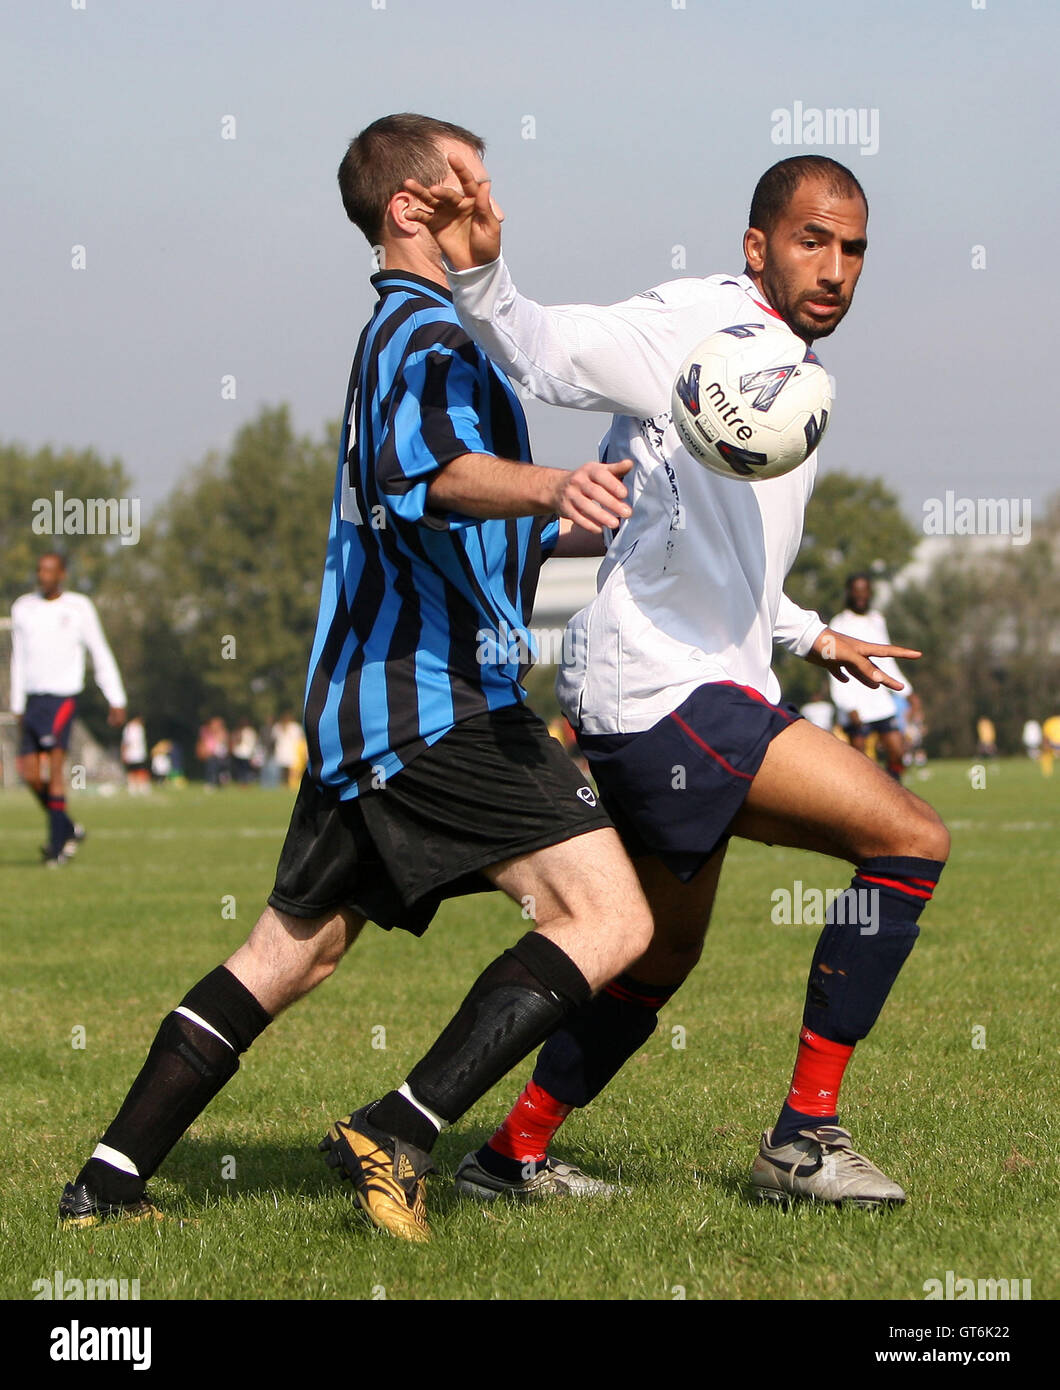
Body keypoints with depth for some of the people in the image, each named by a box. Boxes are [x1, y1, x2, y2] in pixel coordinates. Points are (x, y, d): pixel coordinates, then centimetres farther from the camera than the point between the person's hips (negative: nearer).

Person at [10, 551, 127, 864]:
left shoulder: (78, 607, 1)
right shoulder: (23, 608, 12)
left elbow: (101, 654, 5)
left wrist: (116, 701, 2)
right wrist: (17, 706, 18)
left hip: (64, 695, -5)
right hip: (33, 697, 5)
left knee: (53, 765, -17)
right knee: (30, 773, -2)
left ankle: (57, 842, -13)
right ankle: (69, 829, 18)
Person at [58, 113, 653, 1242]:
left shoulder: (404, 330, 24)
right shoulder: (429, 334, -9)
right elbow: (427, 470, -33)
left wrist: (589, 523, 36)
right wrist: (552, 485, -50)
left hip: (361, 707, 10)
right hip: (443, 700, -10)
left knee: (292, 950, 16)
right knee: (609, 918, -14)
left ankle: (108, 1183, 15)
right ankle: (397, 1137, -19)